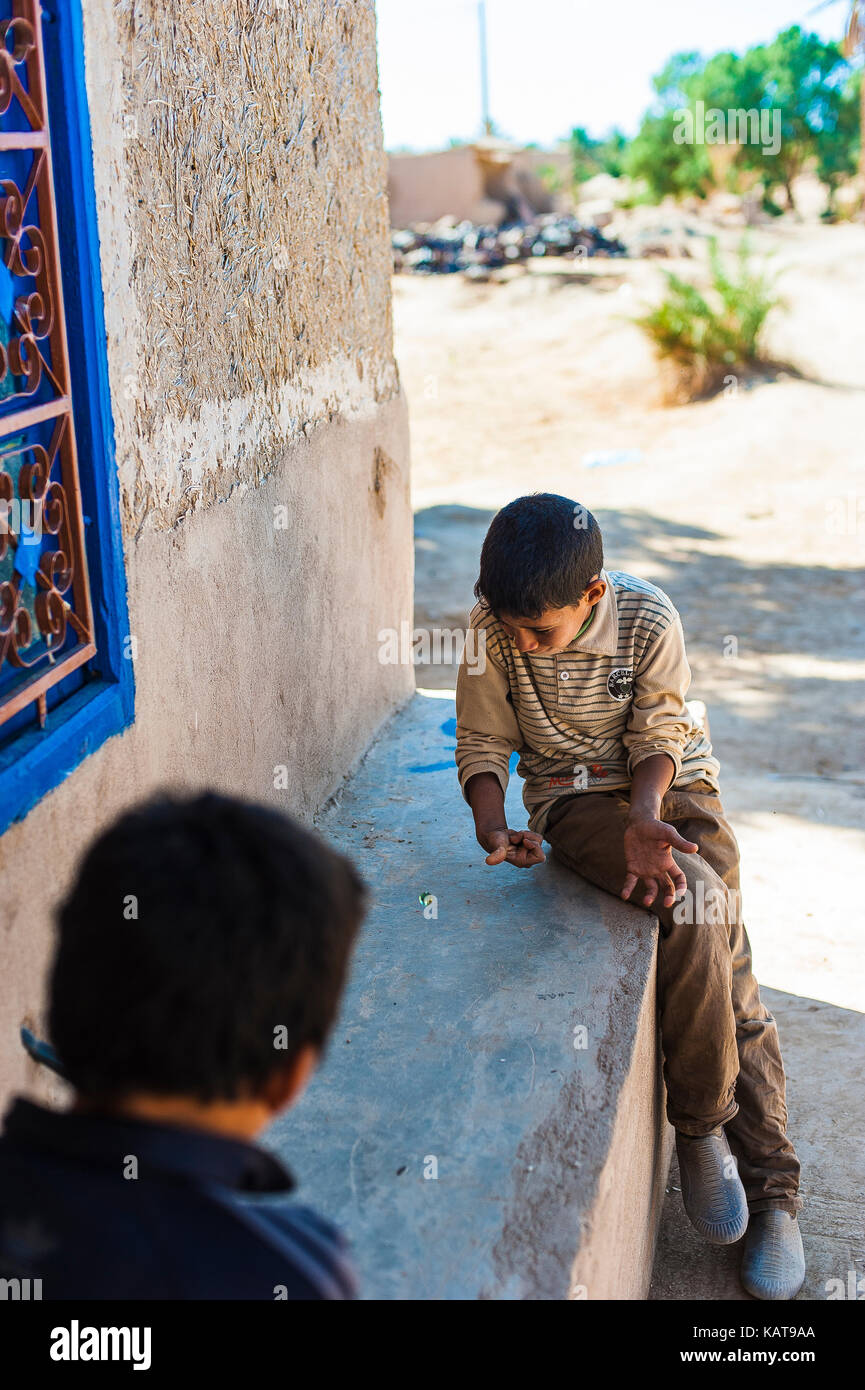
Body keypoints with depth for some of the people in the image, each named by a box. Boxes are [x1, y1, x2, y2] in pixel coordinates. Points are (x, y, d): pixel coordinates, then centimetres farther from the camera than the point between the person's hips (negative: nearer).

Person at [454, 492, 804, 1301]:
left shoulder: (650, 621, -15)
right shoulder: (491, 626, -13)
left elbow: (658, 741, -8)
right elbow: (484, 744, -3)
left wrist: (645, 818, -28)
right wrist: (492, 827, -21)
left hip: (671, 787, 1)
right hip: (574, 796, -1)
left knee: (731, 986, -12)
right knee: (696, 902, -30)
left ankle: (772, 1194, 0)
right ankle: (699, 1126, -14)